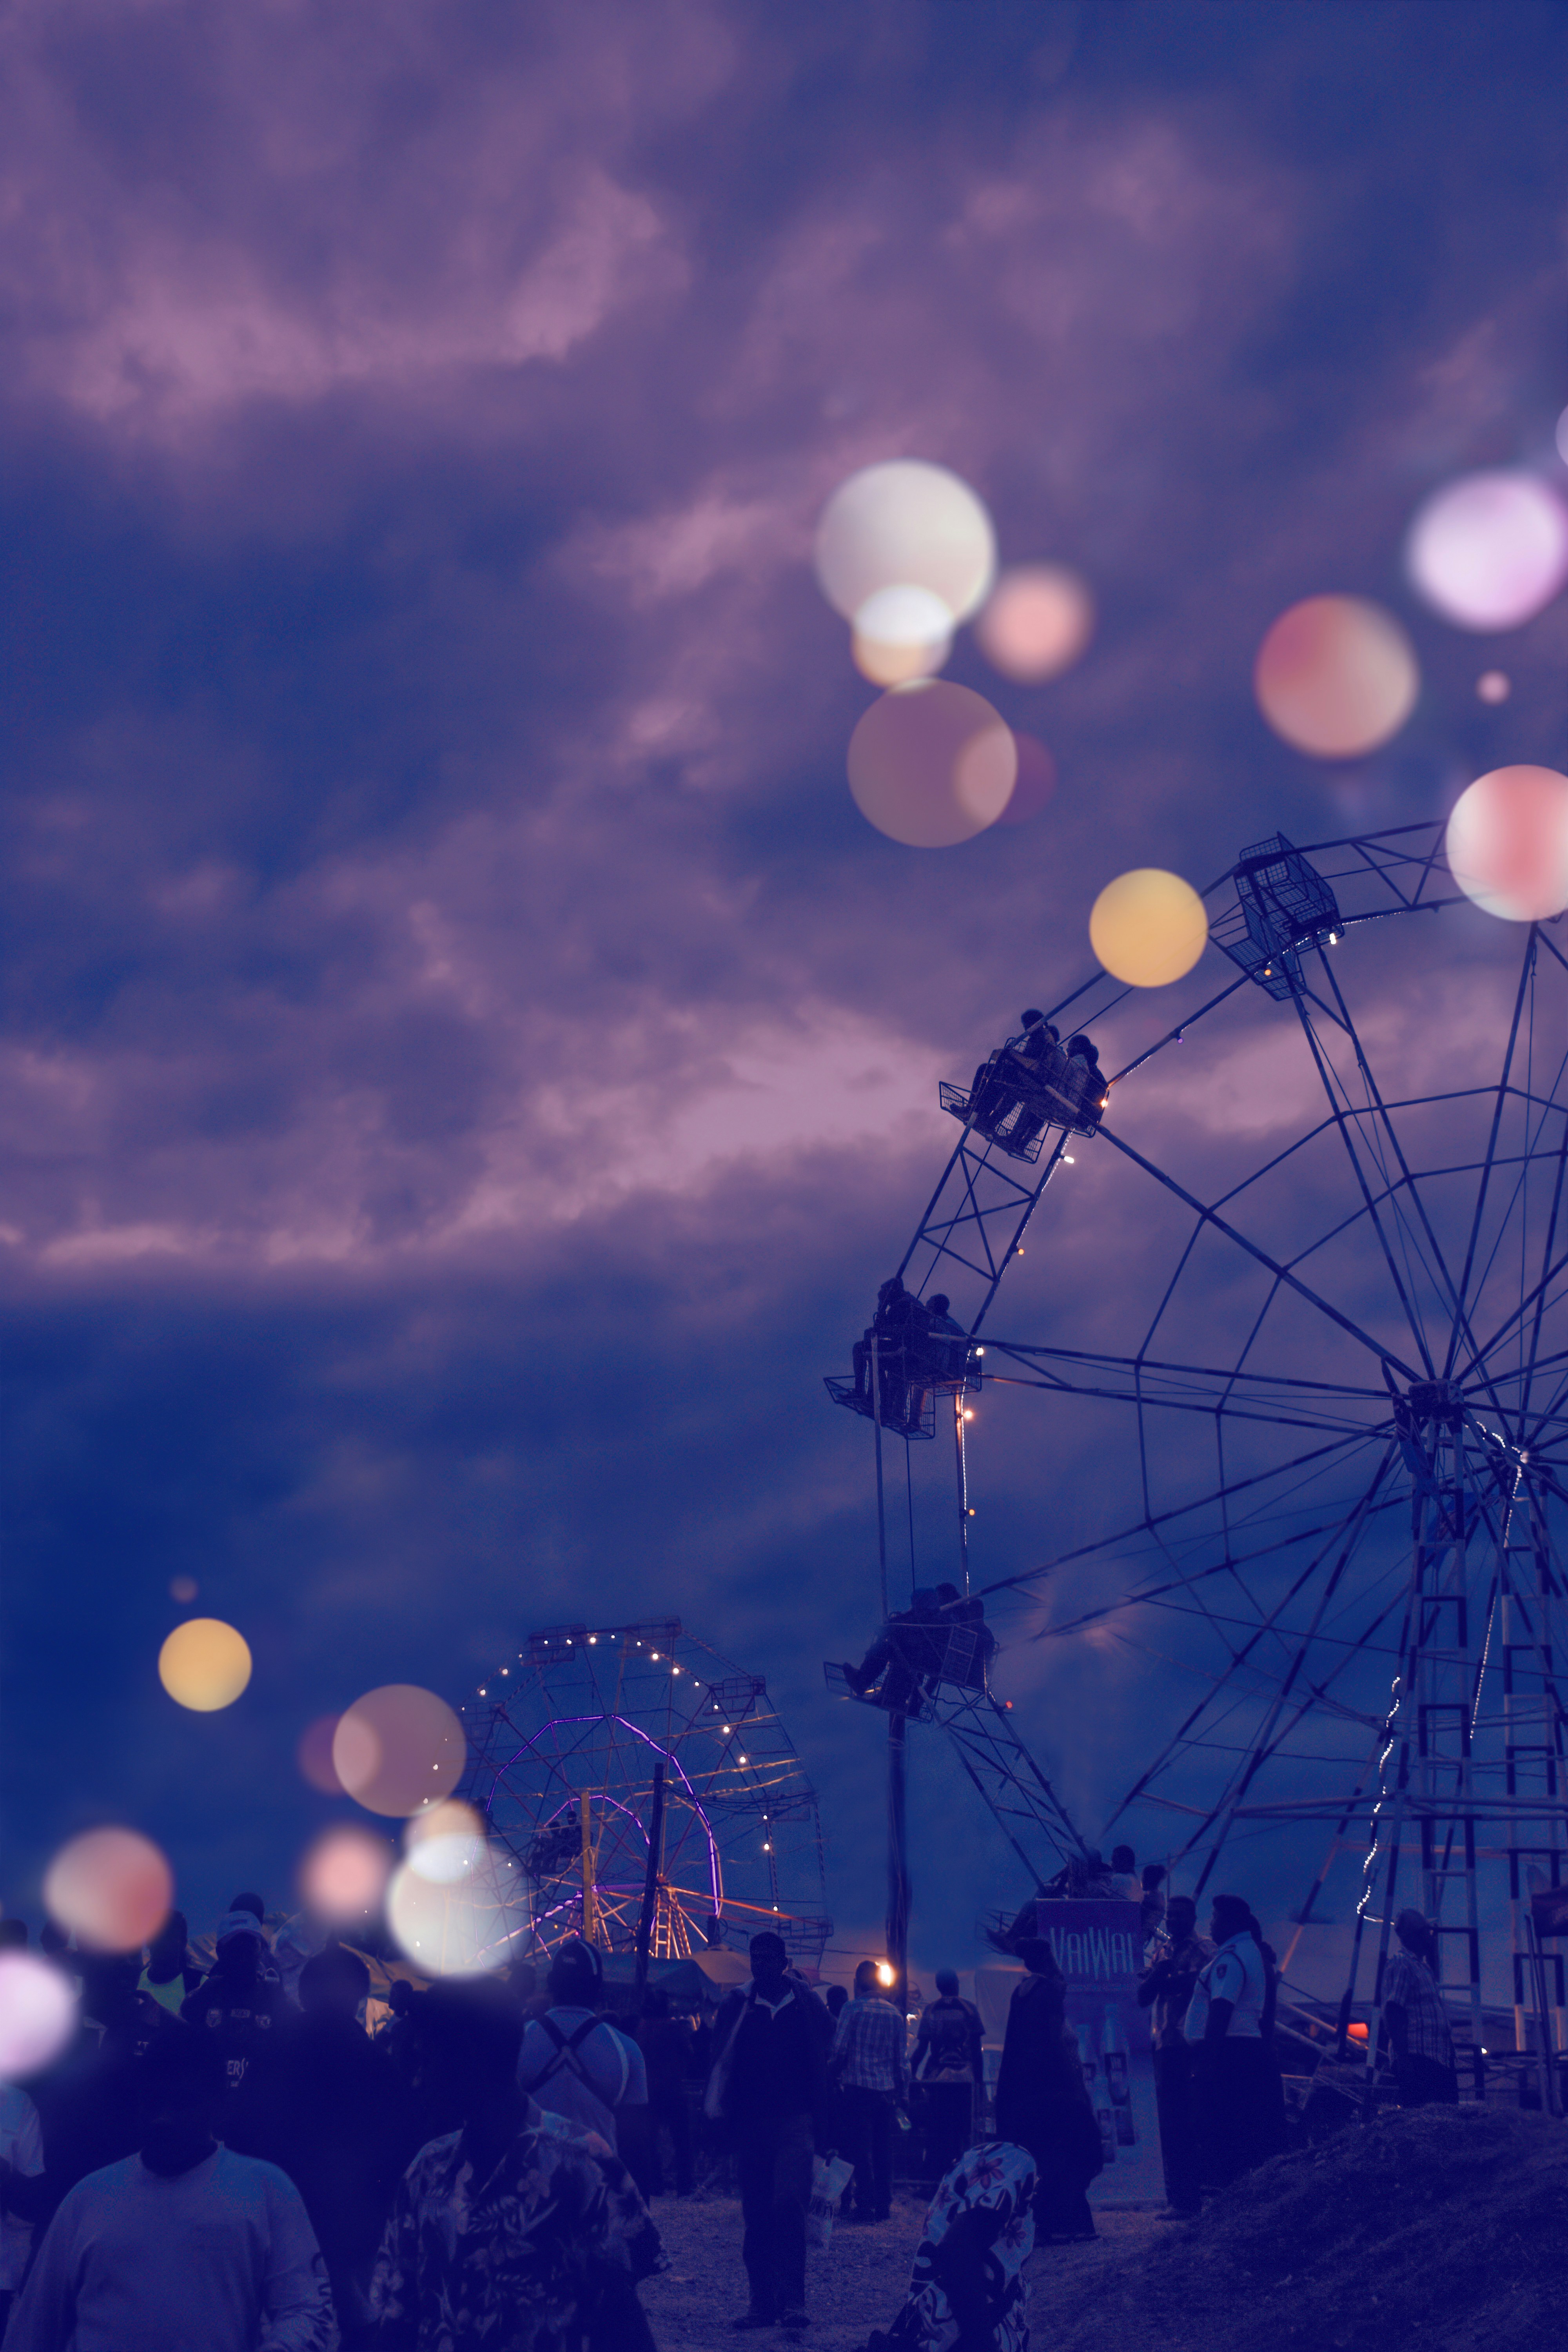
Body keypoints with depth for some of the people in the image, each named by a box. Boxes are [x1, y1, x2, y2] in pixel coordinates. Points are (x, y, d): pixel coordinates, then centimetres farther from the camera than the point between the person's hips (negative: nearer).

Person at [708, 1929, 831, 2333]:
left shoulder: (806, 2005, 6)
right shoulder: (737, 2007, 7)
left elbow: (821, 2065, 10)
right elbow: (722, 2065, 9)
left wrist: (821, 2124, 6)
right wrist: (722, 2124, 2)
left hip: (794, 2122, -2)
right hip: (750, 2123, 2)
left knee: (789, 2205, -14)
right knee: (755, 2216, 4)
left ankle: (791, 2301, -10)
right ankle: (761, 2302, 10)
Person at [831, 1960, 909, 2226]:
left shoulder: (852, 2009, -7)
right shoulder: (895, 2014, 7)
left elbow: (839, 2049, -10)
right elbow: (903, 2058, 9)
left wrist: (833, 2075, 7)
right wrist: (903, 2093, 15)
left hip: (859, 2087, -4)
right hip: (887, 2091, 4)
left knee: (861, 2149, 0)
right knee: (884, 2149, 11)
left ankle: (866, 2204, -2)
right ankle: (884, 2204, 14)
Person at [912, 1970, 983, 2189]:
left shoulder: (930, 2010, 2)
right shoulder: (969, 2009, 2)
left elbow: (922, 2048, 0)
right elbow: (977, 2050, 1)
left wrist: (912, 2074, 10)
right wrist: (979, 2080, 7)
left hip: (936, 2079, 1)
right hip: (965, 2079, -1)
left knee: (936, 2132, 6)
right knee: (961, 2132, 6)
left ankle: (934, 2181, 5)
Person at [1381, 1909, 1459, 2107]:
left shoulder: (1421, 1964, 19)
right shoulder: (1401, 1963, -10)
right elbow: (1392, 2013, -18)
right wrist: (1403, 2053, -23)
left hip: (1435, 2059, 10)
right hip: (1416, 2059, -10)